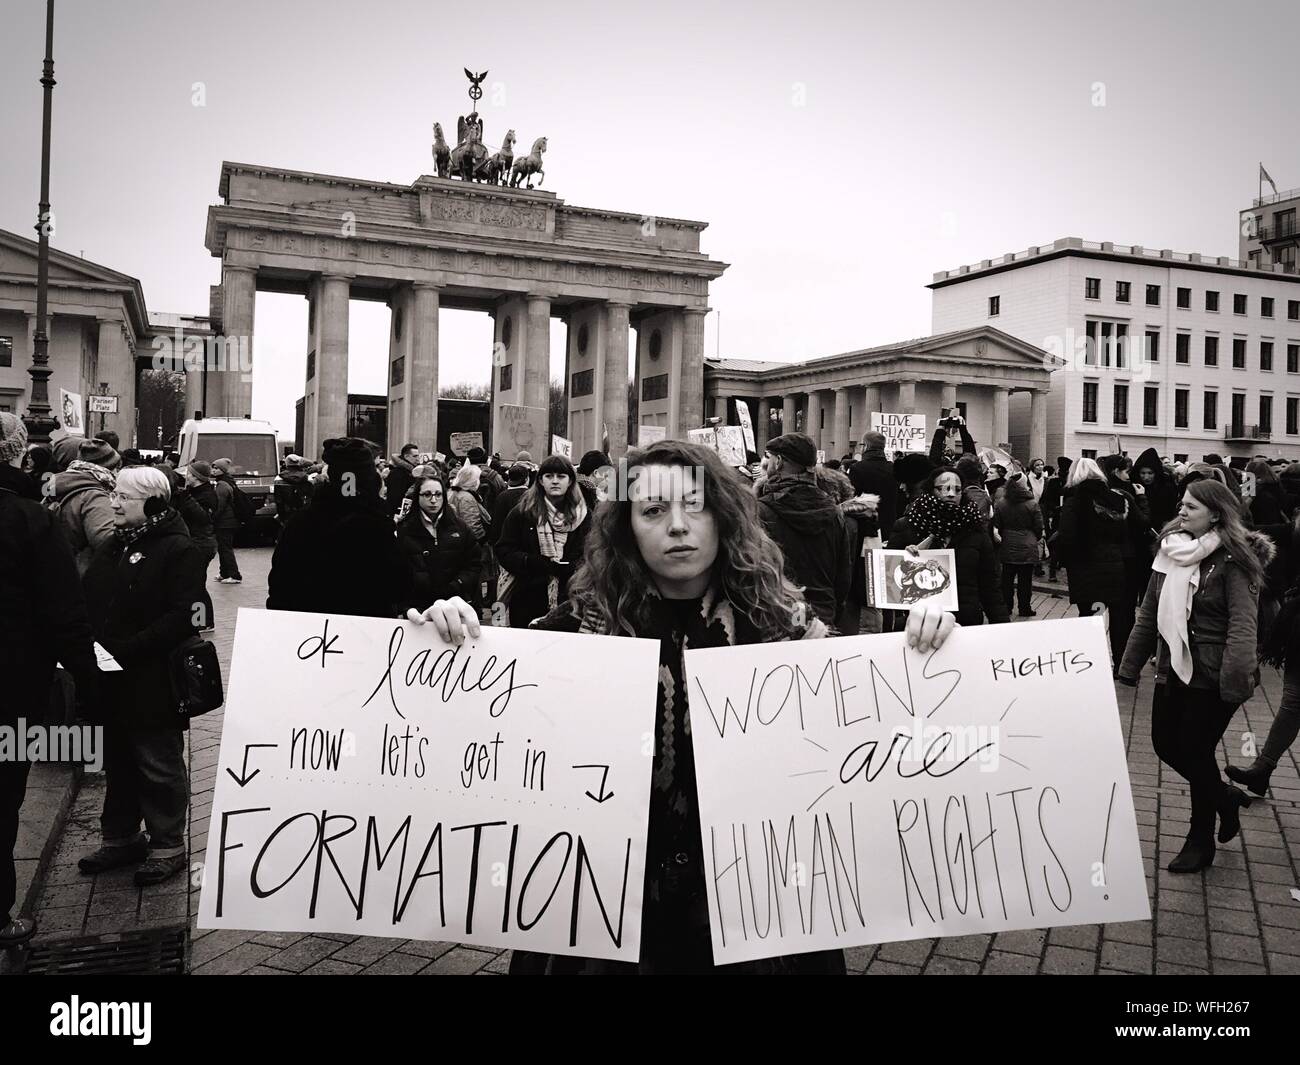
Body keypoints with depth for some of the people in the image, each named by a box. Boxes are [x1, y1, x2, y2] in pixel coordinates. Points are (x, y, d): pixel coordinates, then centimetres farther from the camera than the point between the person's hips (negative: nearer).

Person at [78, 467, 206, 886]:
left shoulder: (178, 550, -12)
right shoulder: (114, 547, 14)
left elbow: (184, 616, -21)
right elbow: (90, 601, 18)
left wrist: (127, 649, -24)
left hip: (153, 682, -8)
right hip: (111, 680, 8)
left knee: (159, 766, 4)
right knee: (118, 763, 18)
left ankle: (167, 845, 17)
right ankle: (121, 837, 33)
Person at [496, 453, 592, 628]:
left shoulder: (582, 515, 6)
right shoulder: (523, 512, 5)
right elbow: (504, 551, 1)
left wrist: (570, 567, -19)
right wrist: (532, 562, -15)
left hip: (568, 600, 0)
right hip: (528, 599, 0)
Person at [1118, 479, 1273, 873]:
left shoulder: (1232, 560, -13)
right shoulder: (1170, 551, 5)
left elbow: (1243, 624, -19)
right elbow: (1148, 614, 9)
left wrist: (1235, 679, -27)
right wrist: (1130, 664, 9)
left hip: (1212, 676, -7)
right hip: (1173, 669, 7)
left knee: (1195, 752, 2)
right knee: (1165, 745, 12)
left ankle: (1200, 841, 23)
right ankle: (1226, 798, 38)